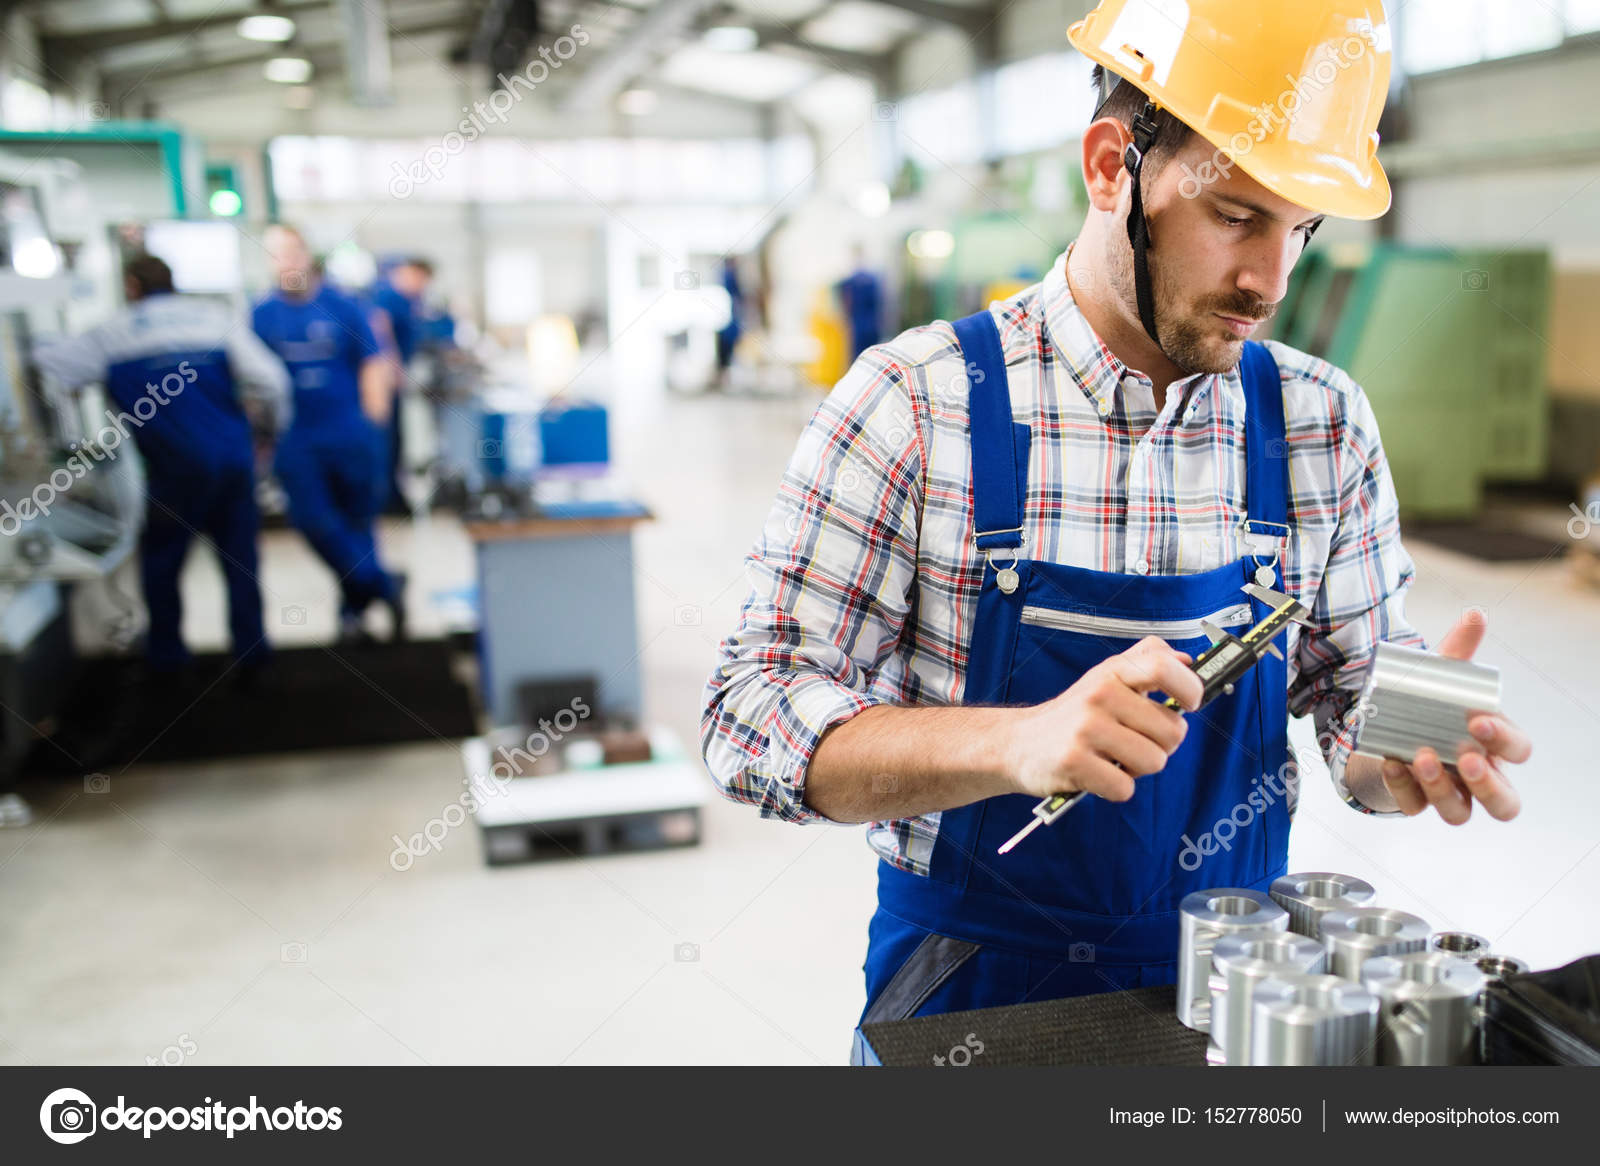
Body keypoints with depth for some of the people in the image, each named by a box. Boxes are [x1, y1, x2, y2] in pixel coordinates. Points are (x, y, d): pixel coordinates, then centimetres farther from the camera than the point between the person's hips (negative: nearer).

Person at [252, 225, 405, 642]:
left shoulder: (340, 306, -1)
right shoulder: (263, 314, 2)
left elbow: (372, 365, 3)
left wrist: (374, 424, -4)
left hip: (350, 434, -1)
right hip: (296, 440, 1)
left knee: (357, 523, 8)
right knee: (314, 521, -10)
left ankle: (354, 607, 25)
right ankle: (385, 586, 4)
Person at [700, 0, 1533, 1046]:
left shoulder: (1324, 426, 0)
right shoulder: (913, 405, -11)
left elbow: (1351, 692, 7)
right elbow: (755, 718, -14)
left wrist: (1407, 746, -17)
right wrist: (1019, 742, -29)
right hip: (972, 991, -5)